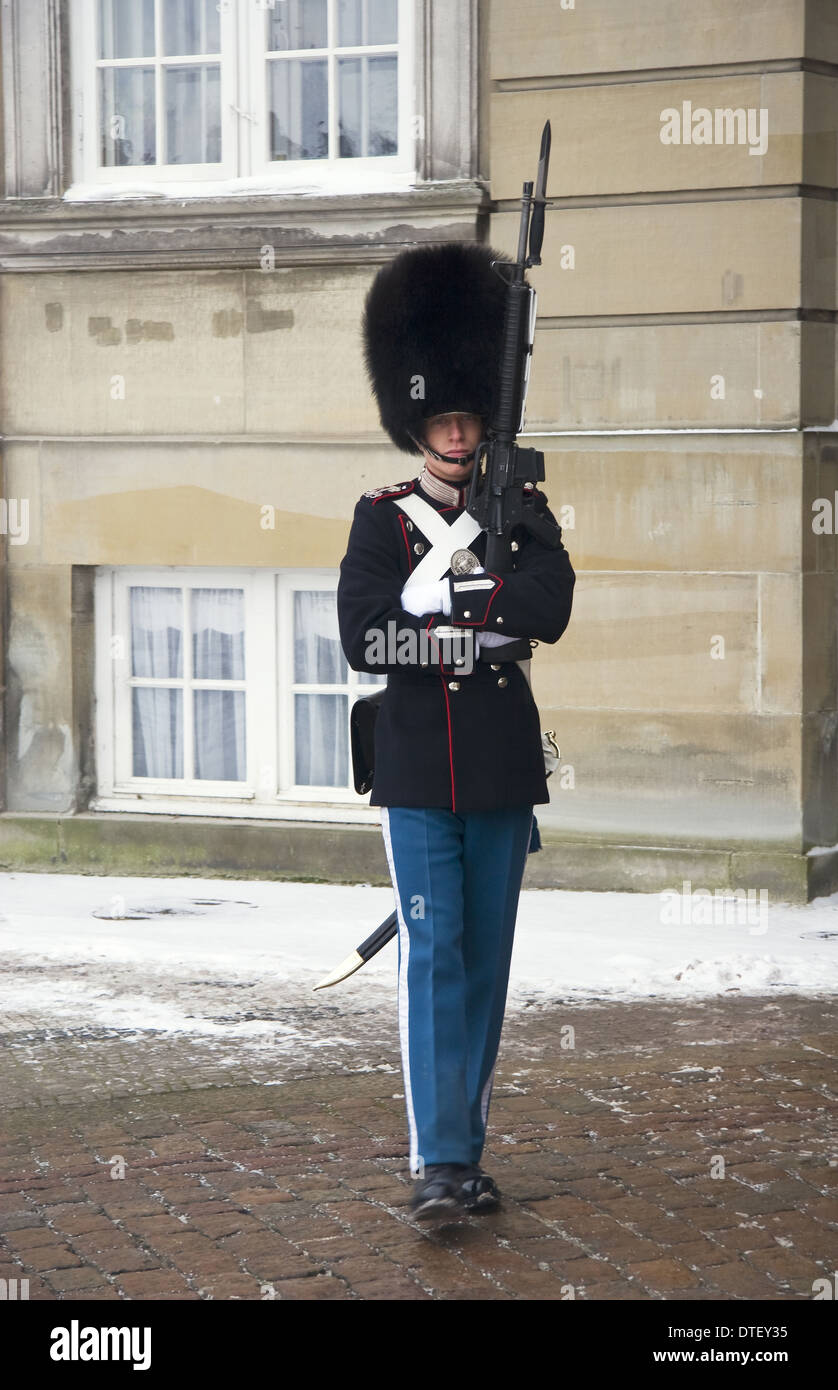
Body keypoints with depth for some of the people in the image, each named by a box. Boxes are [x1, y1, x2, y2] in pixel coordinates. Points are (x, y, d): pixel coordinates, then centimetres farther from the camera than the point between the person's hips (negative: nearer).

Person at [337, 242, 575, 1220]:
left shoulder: (525, 510, 7)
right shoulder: (381, 518, 3)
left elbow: (551, 608, -13)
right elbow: (362, 641, -11)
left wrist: (438, 589, -15)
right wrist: (483, 627, -13)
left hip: (502, 768, 2)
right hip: (416, 766, -2)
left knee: (486, 959, 8)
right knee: (432, 954, -9)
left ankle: (467, 1148, 18)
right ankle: (438, 1162, -12)